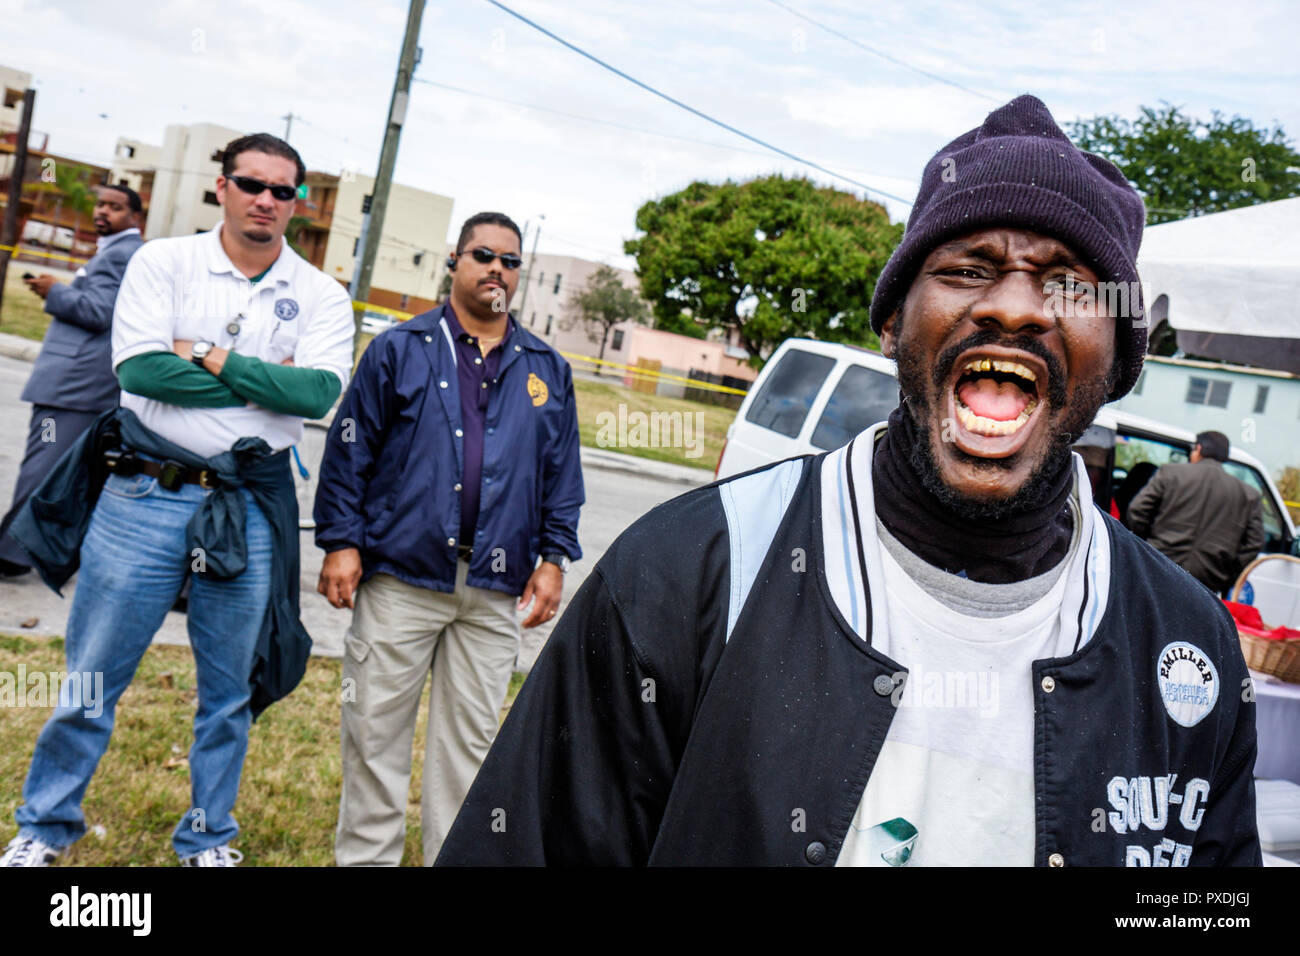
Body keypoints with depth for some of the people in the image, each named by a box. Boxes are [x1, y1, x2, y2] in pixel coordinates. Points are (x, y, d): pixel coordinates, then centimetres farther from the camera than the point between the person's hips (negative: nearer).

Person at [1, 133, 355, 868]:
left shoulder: (320, 297, 5)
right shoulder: (164, 263, 3)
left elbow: (319, 393, -11)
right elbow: (139, 368, -12)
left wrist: (211, 358, -11)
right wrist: (265, 381, -9)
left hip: (249, 510, 1)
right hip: (143, 495, -1)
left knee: (230, 690, 12)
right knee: (90, 679, 7)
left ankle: (209, 840, 30)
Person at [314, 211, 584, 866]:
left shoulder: (547, 371, 12)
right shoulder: (400, 350, 3)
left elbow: (563, 476, 14)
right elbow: (348, 451, 1)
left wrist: (553, 557, 5)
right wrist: (341, 543, -5)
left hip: (493, 593, 2)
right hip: (400, 578, -2)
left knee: (470, 737, 10)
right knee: (376, 729, 5)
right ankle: (366, 856, 20)